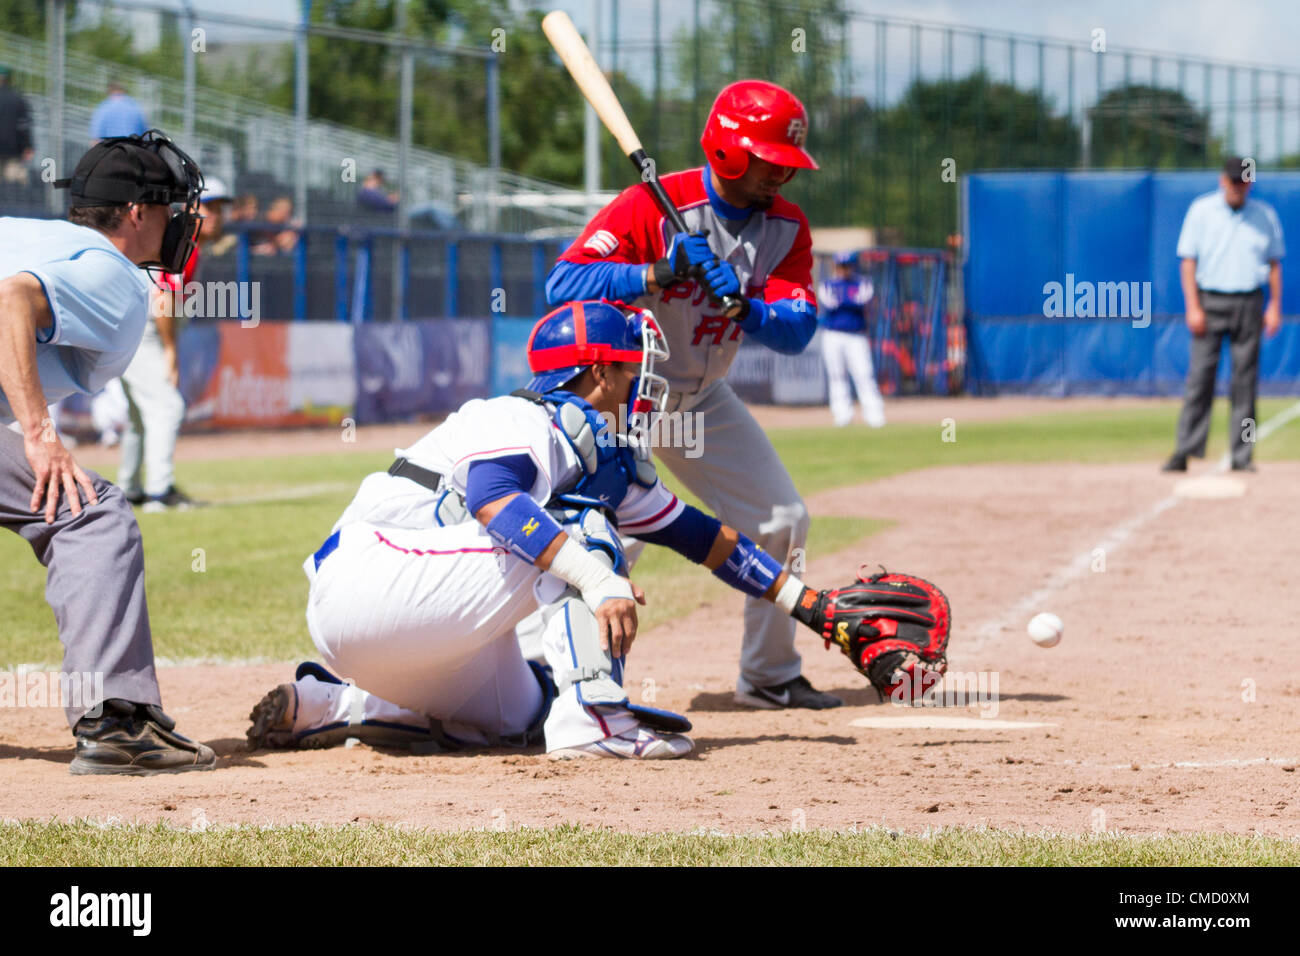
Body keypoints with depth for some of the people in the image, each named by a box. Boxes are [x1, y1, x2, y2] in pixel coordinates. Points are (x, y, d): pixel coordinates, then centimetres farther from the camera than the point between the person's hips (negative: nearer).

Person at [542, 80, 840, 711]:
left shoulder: (785, 227, -6)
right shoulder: (653, 207, -24)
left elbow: (797, 331, -16)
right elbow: (563, 284, -33)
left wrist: (742, 305, -35)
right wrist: (661, 273, -42)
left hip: (701, 398, 7)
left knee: (783, 522, 7)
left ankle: (769, 676, 23)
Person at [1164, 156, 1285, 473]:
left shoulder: (1265, 215, 8)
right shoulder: (1201, 210, 2)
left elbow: (1274, 262, 13)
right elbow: (1188, 260, -1)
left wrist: (1275, 306, 4)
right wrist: (1193, 307, -9)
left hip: (1249, 303, 2)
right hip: (1210, 301, -2)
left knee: (1245, 379, 1)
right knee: (1199, 376, -7)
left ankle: (1241, 455, 5)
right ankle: (1184, 451, -7)